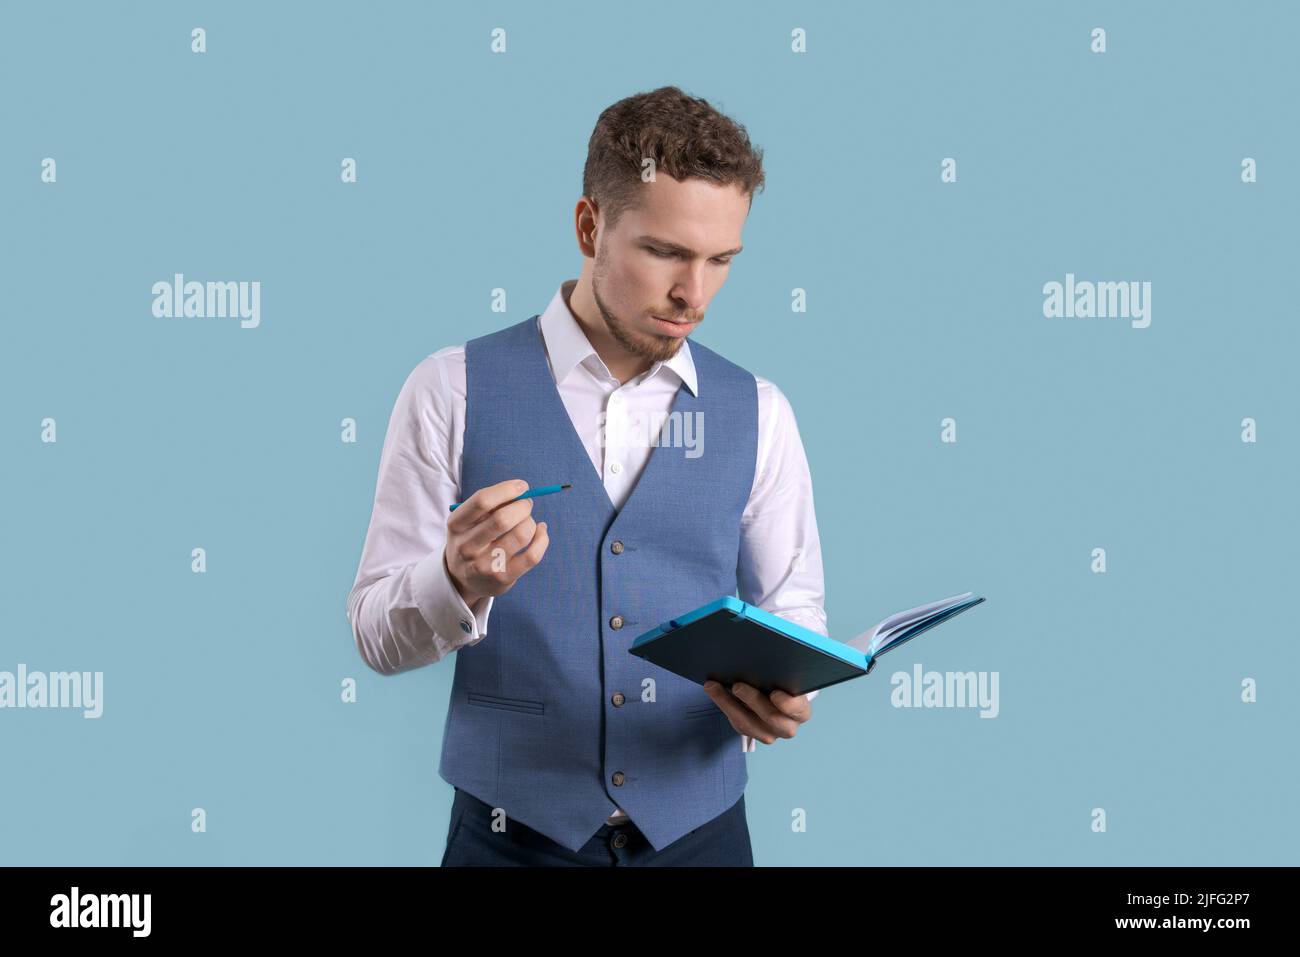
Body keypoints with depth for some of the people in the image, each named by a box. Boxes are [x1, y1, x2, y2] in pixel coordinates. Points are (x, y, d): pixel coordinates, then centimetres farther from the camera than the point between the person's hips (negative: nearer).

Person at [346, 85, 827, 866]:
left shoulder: (758, 414, 1)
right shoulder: (454, 391, -6)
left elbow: (793, 610, 5)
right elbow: (377, 634, -5)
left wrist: (781, 691, -17)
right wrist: (460, 583, -27)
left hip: (699, 829, 2)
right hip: (513, 835, -2)